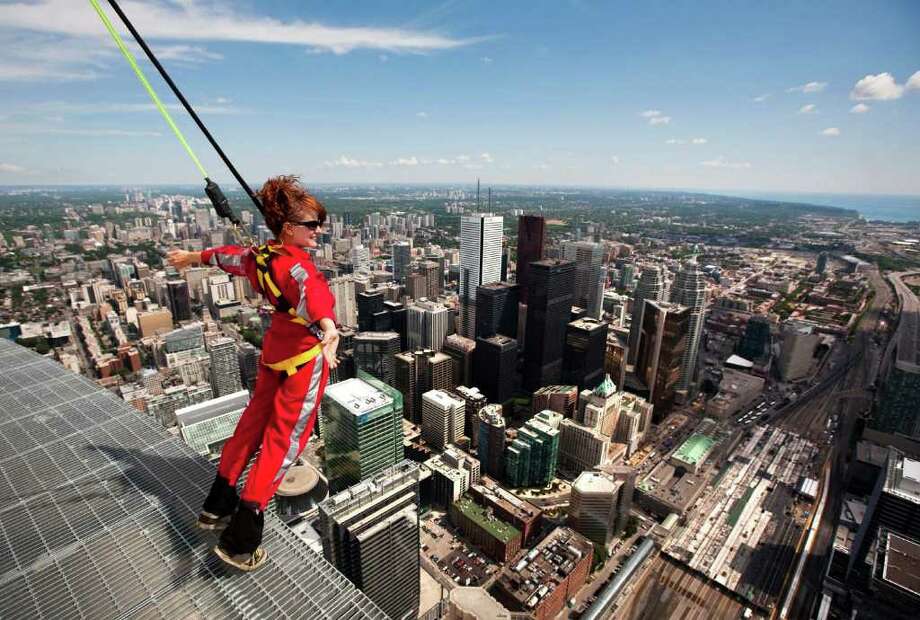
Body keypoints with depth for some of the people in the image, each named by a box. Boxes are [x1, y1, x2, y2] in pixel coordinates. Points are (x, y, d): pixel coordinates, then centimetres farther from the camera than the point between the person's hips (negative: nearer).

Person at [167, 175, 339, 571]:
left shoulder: (259, 256, 1)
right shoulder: (295, 264, -24)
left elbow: (228, 256, 22)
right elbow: (310, 291, -47)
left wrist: (195, 257, 42)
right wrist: (327, 327, -66)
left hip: (275, 348, 9)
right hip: (305, 355, -8)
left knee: (254, 420, 21)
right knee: (282, 439, -1)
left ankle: (218, 505, 38)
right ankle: (239, 541, 6)